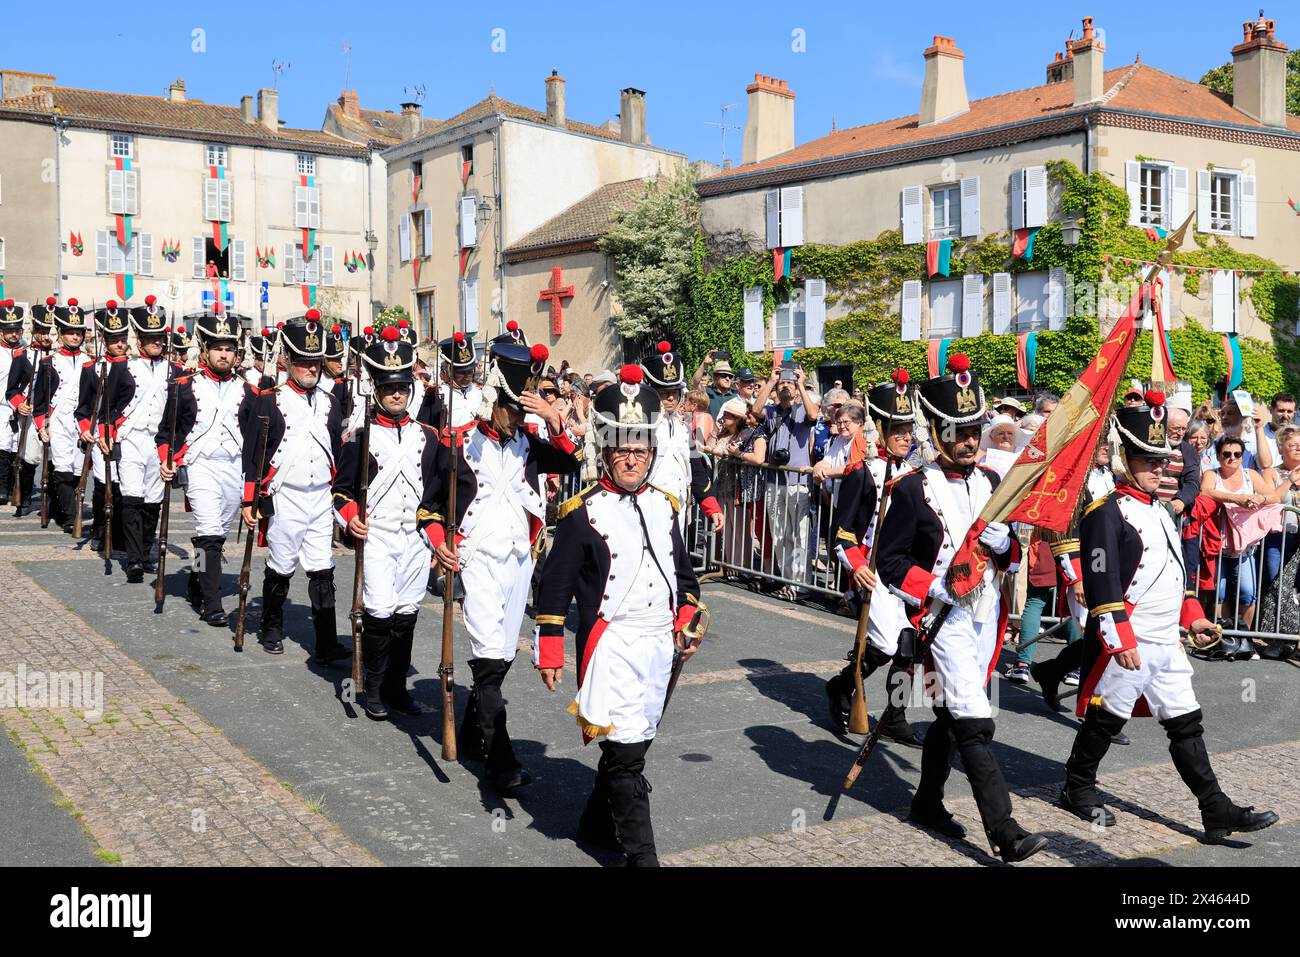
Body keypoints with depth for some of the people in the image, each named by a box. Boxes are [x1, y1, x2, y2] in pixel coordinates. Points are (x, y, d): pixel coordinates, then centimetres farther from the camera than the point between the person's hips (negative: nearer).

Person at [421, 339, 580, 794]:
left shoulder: (529, 444, 7)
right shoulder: (457, 443, -4)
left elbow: (574, 463, -6)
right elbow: (430, 500, 4)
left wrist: (556, 423, -18)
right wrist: (439, 544, -9)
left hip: (520, 559, 5)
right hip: (479, 558, -5)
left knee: (503, 654, 12)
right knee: (488, 655, -13)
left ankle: (472, 737, 29)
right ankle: (500, 761, -11)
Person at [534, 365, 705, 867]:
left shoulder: (663, 507, 10)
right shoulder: (583, 512, -7)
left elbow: (683, 572, 20)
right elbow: (555, 586, -7)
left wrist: (687, 620, 6)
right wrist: (549, 652, -9)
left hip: (660, 643, 7)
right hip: (612, 646, -6)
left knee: (634, 741, 16)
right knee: (626, 752, -8)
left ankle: (597, 821, 36)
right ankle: (641, 853, -1)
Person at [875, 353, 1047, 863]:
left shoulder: (992, 483, 9)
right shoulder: (913, 488, -9)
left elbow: (1013, 554, 14)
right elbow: (890, 561, -8)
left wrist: (1002, 541, -9)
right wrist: (935, 587, -20)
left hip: (987, 616, 6)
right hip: (944, 619, -6)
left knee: (949, 716, 17)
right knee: (974, 724, -12)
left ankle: (928, 804, 33)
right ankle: (1005, 833, -12)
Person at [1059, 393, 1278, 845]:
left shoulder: (1160, 511, 16)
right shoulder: (1107, 513, -14)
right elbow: (1101, 580, -20)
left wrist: (1191, 615, 19)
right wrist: (1120, 638, -23)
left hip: (1167, 644, 9)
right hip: (1127, 644, -9)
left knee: (1186, 724, 8)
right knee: (1104, 721, 5)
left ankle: (1216, 811, 10)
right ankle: (1078, 790, 23)